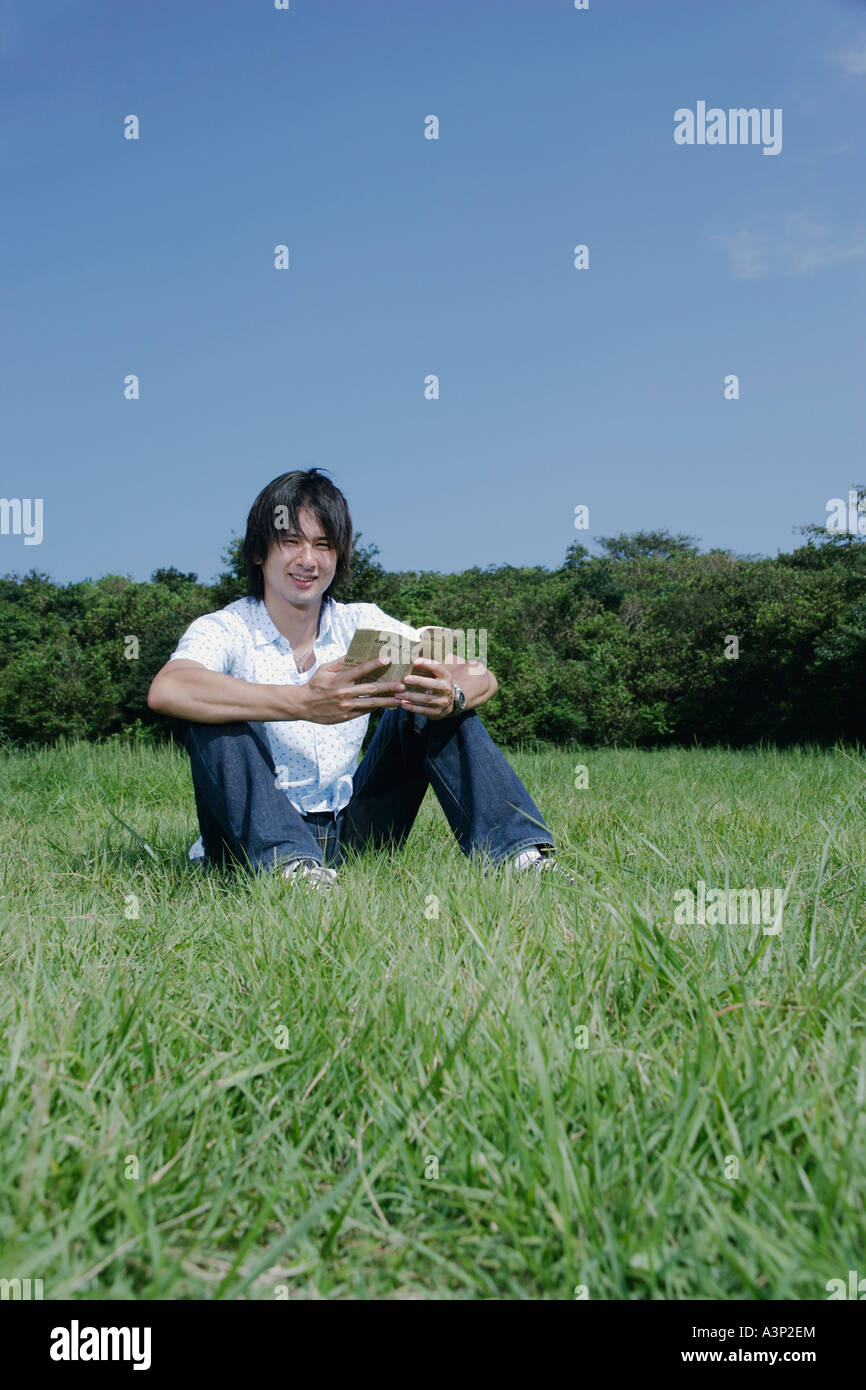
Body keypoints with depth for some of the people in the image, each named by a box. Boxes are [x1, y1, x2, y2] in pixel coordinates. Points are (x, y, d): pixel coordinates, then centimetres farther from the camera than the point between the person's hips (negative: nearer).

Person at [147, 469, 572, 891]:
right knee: (214, 715, -27)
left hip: (348, 835, 4)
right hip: (259, 846, -3)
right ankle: (292, 868, -41)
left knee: (427, 702, -9)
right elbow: (165, 690, -34)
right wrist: (303, 704, -45)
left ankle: (516, 853, -20)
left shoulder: (362, 625, 3)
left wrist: (450, 697, -31)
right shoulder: (224, 631, -9)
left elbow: (480, 677, -5)